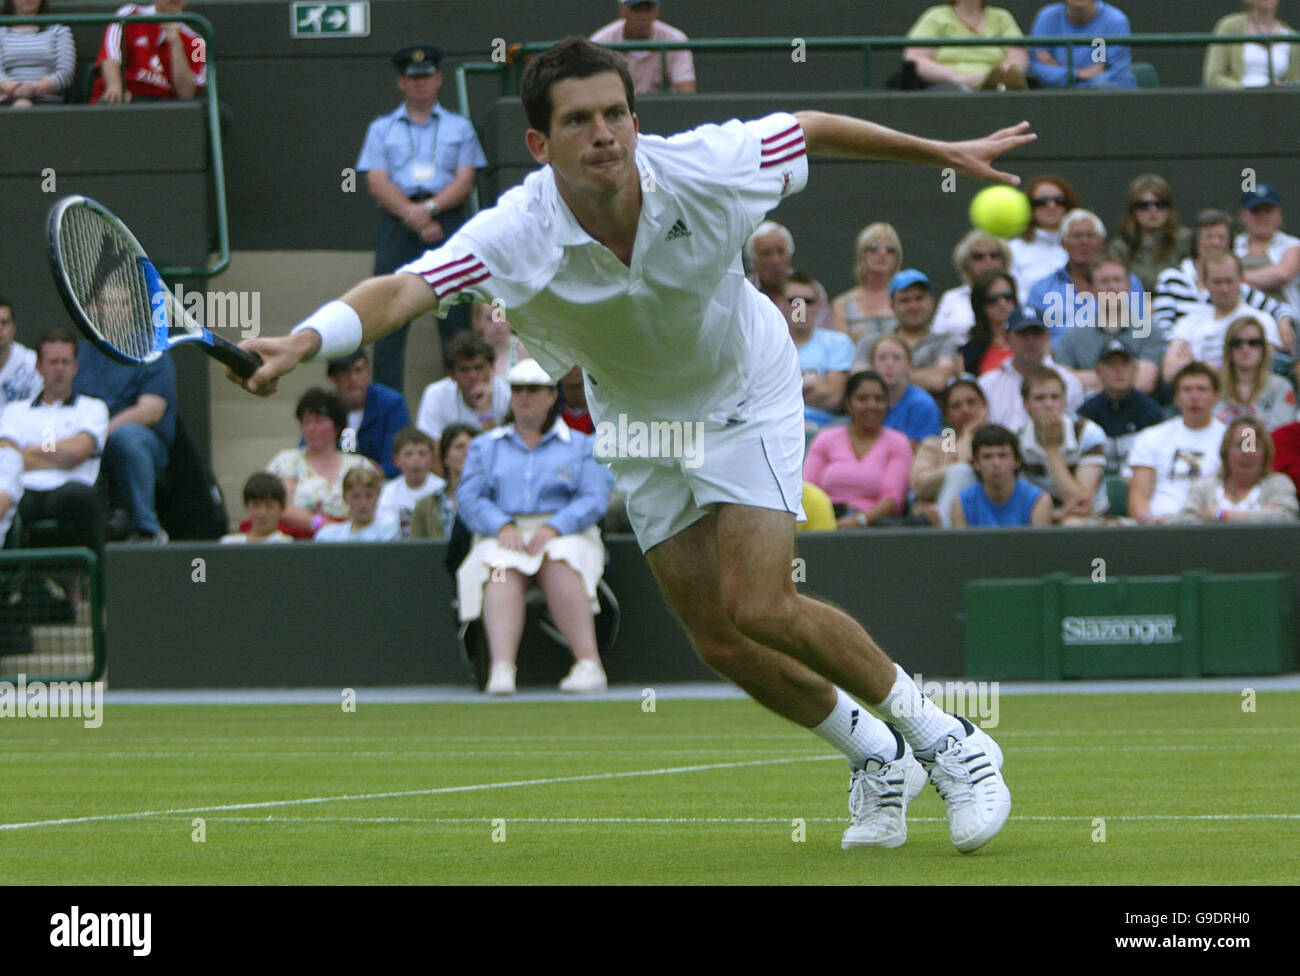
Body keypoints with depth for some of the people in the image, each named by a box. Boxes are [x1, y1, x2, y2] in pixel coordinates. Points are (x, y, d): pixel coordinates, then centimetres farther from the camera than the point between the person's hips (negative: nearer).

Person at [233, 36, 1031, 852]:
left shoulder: (705, 169, -31)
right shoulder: (515, 239, -33)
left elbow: (812, 130, -11)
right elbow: (406, 290, -48)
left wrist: (947, 152, 2)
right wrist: (302, 342, -68)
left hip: (745, 393, -3)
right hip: (640, 420, 3)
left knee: (758, 607, -17)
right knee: (718, 639, 4)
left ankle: (945, 742, 2)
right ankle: (878, 758, 29)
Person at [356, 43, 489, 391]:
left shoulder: (459, 127, 17)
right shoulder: (382, 129, 17)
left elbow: (465, 180, 5)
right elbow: (378, 183, 4)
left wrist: (429, 209, -12)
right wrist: (412, 215, -11)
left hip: (447, 220, 0)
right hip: (397, 224, 0)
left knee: (456, 317, -5)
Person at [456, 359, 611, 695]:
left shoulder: (579, 446, 18)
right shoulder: (485, 446, 22)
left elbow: (595, 499, 3)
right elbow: (469, 499, 8)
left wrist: (553, 528, -16)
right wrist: (503, 527, -14)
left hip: (566, 536, -1)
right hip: (502, 537, 1)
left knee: (560, 563, -37)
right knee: (503, 568, -36)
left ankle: (589, 664, -47)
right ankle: (501, 668, -55)